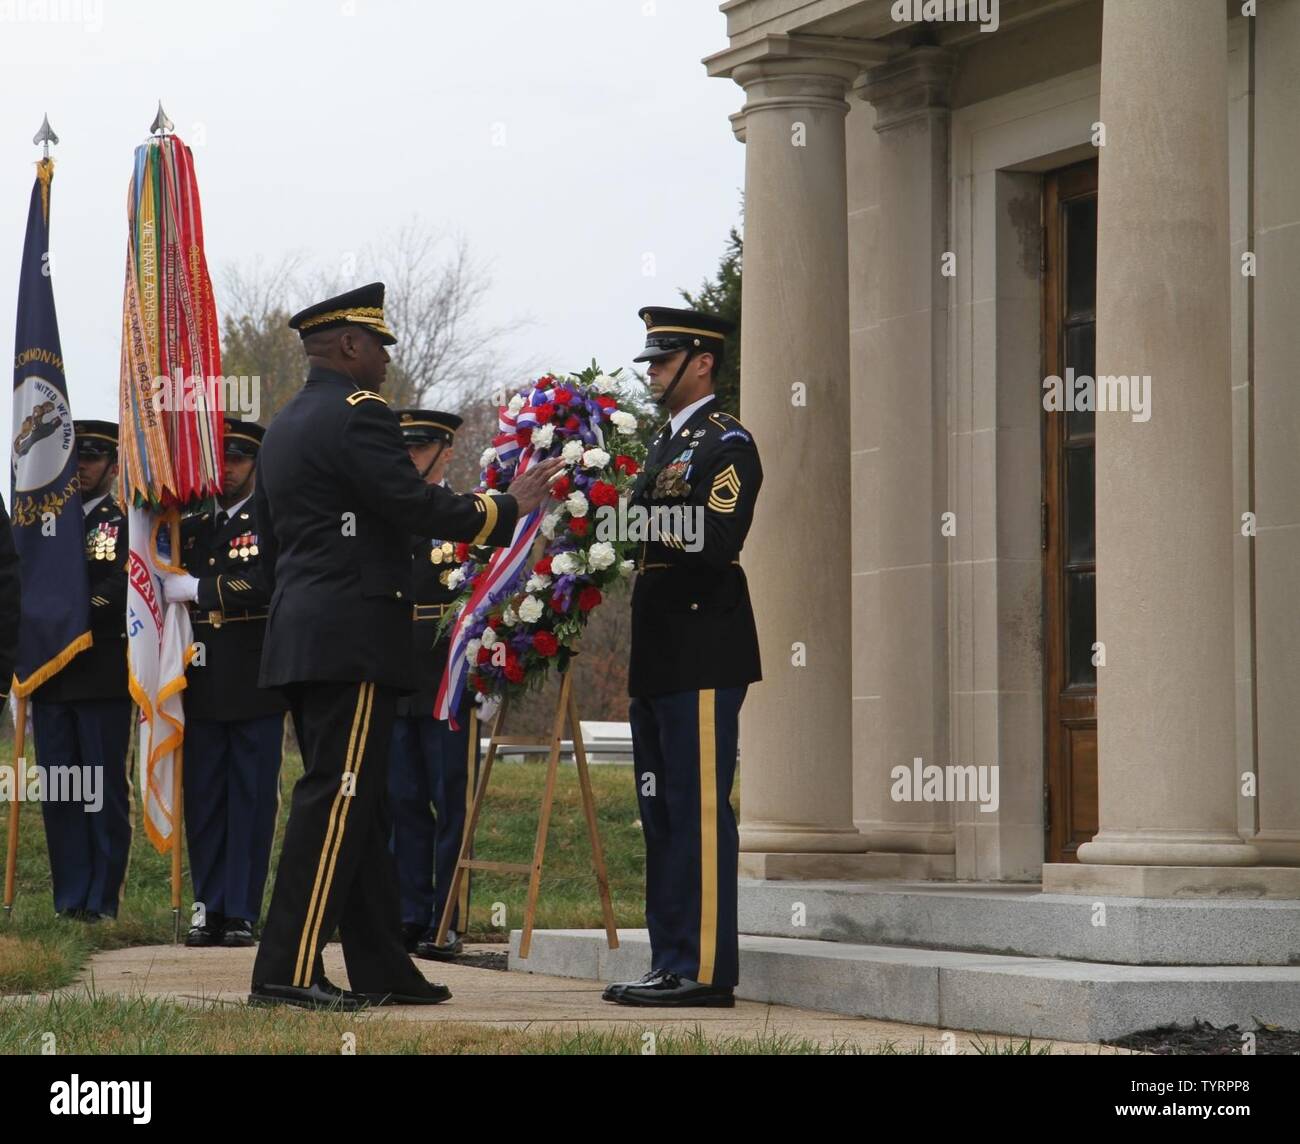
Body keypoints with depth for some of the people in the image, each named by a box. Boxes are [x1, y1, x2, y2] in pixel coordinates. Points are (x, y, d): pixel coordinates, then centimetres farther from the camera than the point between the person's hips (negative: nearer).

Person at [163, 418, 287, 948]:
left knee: (252, 799, -1)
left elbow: (269, 582, -17)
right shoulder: (192, 526, 17)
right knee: (203, 800, 5)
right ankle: (209, 909, 11)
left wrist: (197, 589, -15)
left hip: (255, 686, -5)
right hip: (203, 685, 5)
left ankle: (242, 913, 3)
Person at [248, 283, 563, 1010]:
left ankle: (382, 968, 12)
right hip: (353, 639, -10)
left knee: (356, 805, 11)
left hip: (298, 639, 10)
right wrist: (511, 508, -7)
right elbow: (419, 507, -18)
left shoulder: (284, 428, 19)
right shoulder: (358, 414, -11)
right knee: (339, 802, -10)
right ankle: (288, 971, -13)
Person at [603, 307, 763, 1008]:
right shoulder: (663, 444, 21)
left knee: (699, 811, -10)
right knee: (661, 812, 10)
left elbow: (716, 543, -18)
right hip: (658, 656, 10)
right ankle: (671, 963, 15)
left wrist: (640, 514, -23)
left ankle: (706, 969, -9)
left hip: (703, 654, -10)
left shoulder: (727, 443, -6)